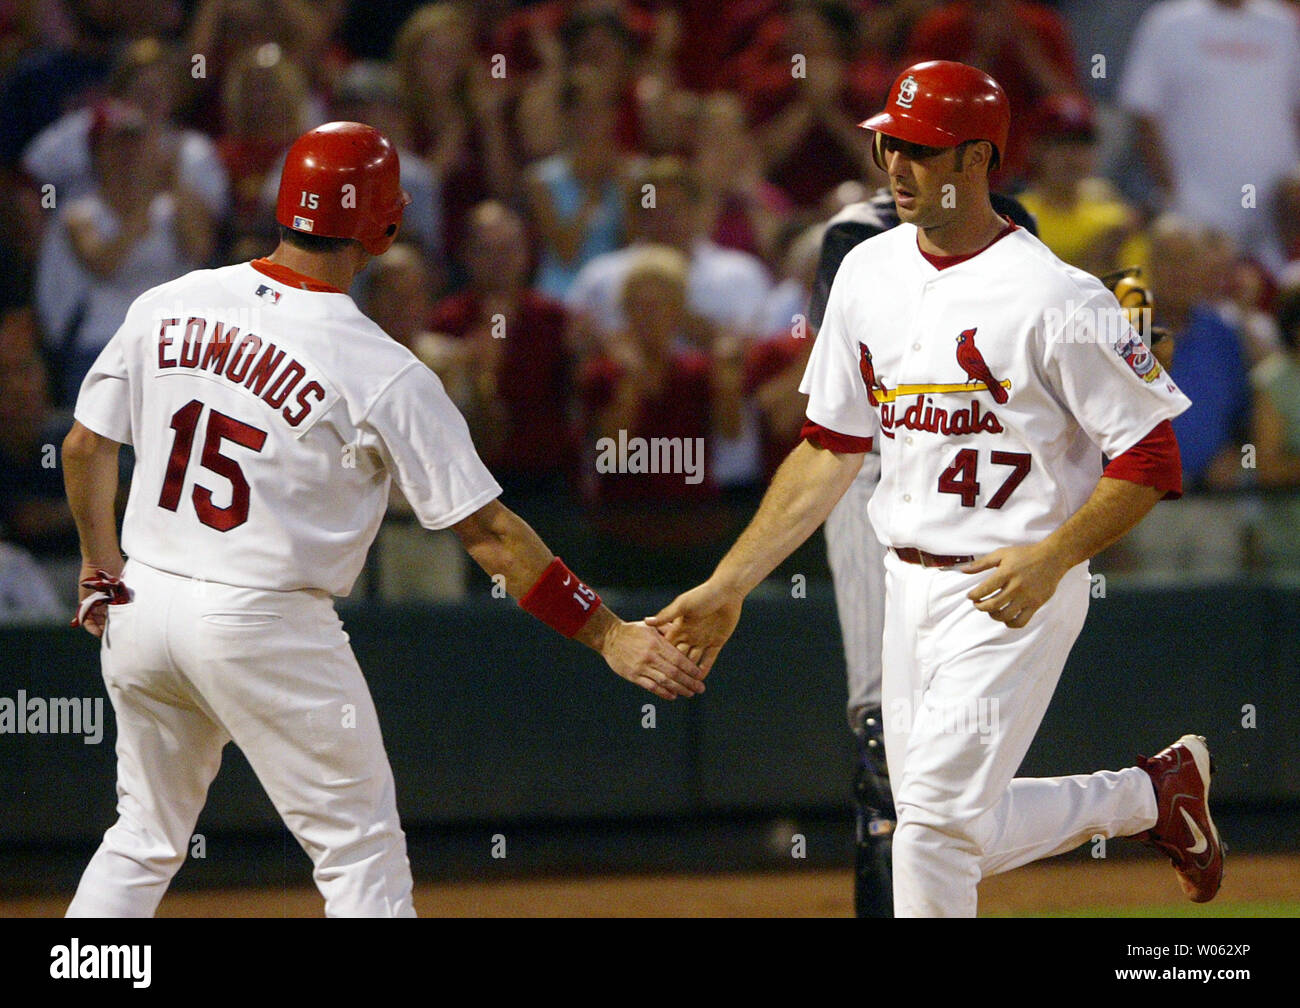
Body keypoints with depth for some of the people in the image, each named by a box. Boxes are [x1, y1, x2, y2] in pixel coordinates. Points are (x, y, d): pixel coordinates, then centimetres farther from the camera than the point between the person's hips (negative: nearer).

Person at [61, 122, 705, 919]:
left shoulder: (169, 306, 0)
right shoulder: (382, 374, -14)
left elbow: (86, 447, 7)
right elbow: (487, 530, -13)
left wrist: (102, 570, 22)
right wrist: (609, 634, -9)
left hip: (141, 609, 6)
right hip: (265, 625, -5)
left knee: (146, 838, 20)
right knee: (362, 853, 5)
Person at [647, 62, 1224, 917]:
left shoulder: (1055, 298, -15)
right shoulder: (869, 273, 7)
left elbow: (1150, 459, -13)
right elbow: (831, 451, 14)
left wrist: (1052, 558, -24)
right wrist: (729, 585, 9)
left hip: (1012, 596, -8)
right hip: (909, 586, 8)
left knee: (936, 814, -14)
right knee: (957, 831, 13)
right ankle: (1153, 794, 33)